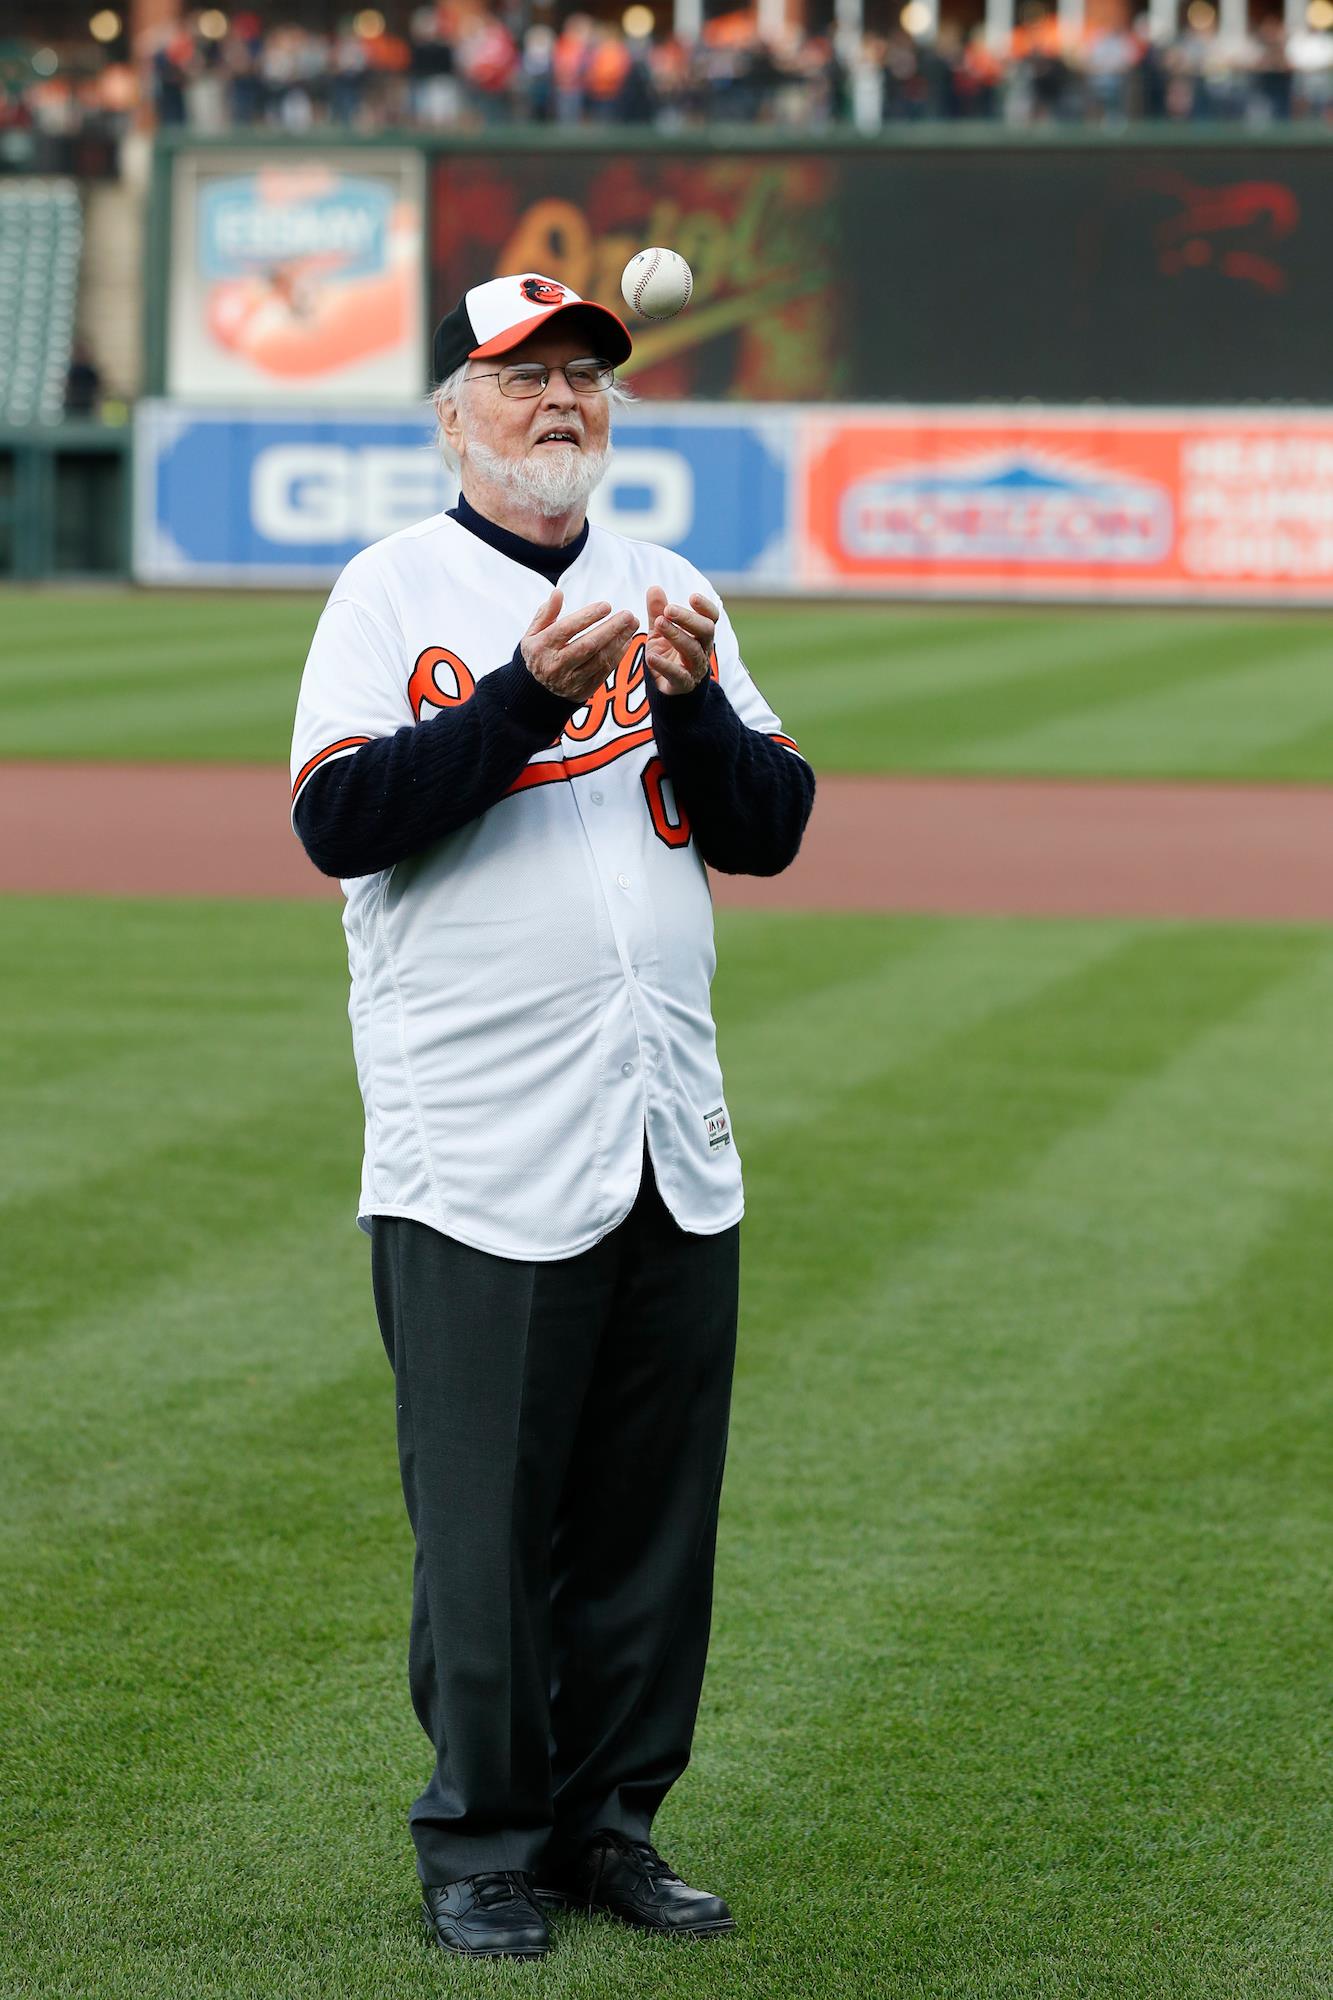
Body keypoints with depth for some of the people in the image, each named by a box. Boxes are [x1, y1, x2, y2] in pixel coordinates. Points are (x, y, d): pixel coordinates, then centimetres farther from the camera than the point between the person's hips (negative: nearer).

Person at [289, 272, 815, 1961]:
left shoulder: (665, 593, 15)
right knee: (486, 1519, -2)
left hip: (673, 1155, 5)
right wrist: (530, 695, -21)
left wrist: (690, 700, -10)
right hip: (483, 1165, -5)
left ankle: (609, 1822, 20)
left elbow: (771, 828, 9)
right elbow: (338, 823, -13)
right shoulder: (397, 589, 0)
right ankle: (481, 1842, 11)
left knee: (654, 1518, 8)